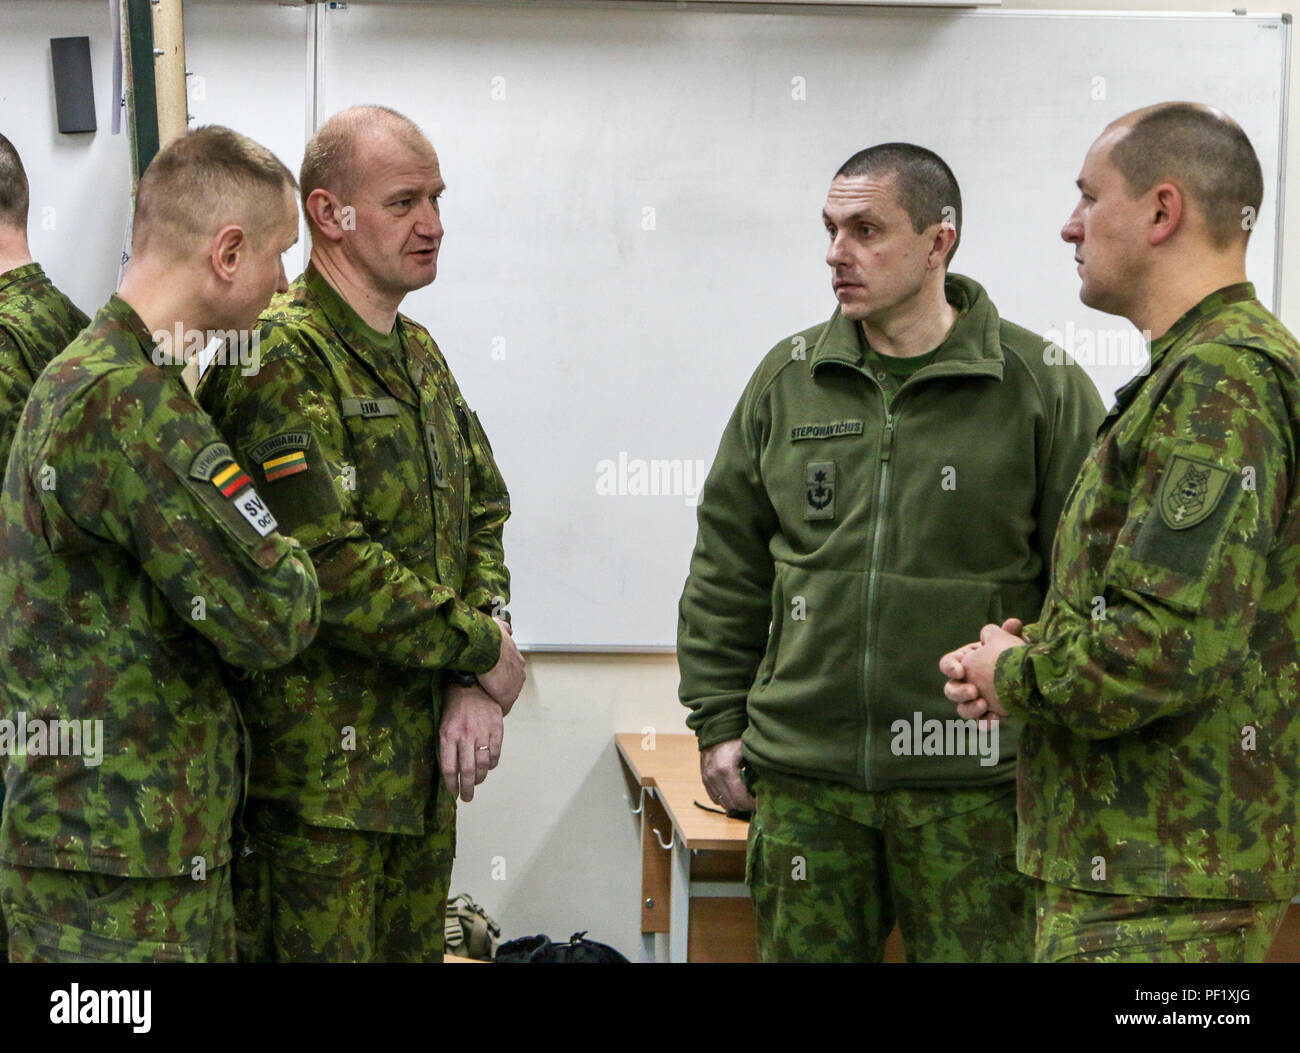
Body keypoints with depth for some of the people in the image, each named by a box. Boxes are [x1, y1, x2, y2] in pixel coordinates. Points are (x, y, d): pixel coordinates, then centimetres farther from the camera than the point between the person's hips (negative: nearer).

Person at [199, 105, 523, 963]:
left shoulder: (418, 353, 15)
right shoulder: (278, 357, -15)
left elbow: (483, 514, 13)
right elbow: (328, 566, -22)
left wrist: (478, 687, -2)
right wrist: (483, 649, -11)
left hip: (424, 756, 8)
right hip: (318, 771, -8)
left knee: (414, 947, 15)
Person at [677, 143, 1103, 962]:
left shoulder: (1042, 386, -3)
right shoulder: (789, 379, 7)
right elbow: (727, 569, 12)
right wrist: (719, 722, 7)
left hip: (973, 781, -3)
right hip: (803, 777, 3)